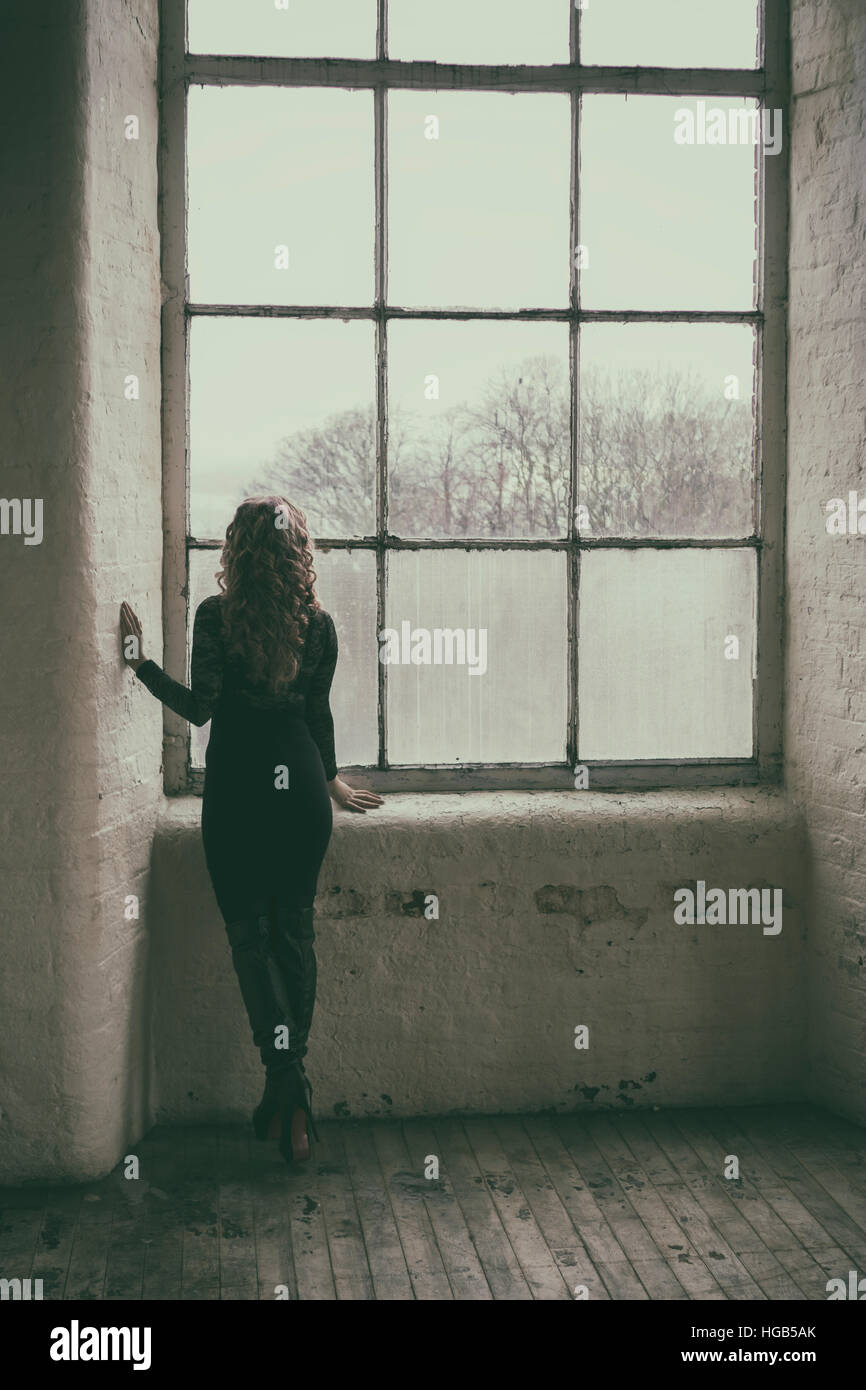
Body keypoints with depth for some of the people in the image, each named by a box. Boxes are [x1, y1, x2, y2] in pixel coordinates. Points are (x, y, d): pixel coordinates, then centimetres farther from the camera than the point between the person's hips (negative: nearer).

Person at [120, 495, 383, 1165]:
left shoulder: (216, 614, -7)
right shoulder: (318, 623, 3)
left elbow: (201, 706, -10)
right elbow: (319, 713, 10)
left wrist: (142, 662, -1)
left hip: (237, 788, -3)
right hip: (300, 784, 3)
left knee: (250, 933, 4)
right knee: (295, 931, 10)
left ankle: (286, 1073, -10)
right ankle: (292, 1103, 14)